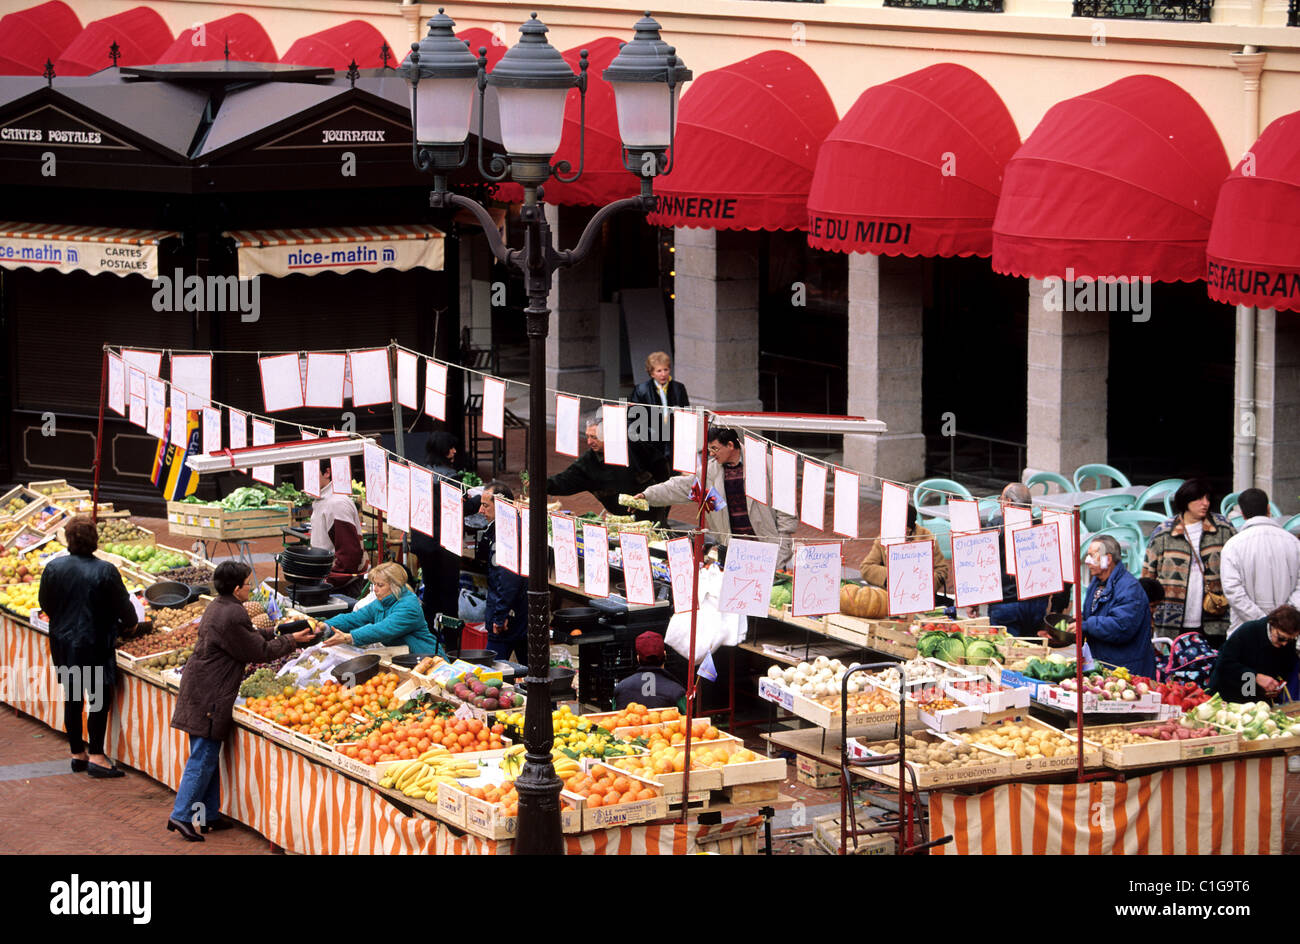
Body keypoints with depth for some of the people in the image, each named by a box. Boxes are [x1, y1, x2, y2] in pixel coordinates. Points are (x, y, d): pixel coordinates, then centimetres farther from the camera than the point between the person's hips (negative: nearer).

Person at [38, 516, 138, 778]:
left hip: (63, 643, 4)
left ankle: (77, 753, 21)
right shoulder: (105, 571, -15)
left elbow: (45, 604, 8)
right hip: (95, 645, -4)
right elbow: (124, 607, -7)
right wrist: (129, 624, 15)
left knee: (72, 698, 14)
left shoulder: (53, 568, -4)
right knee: (99, 698, 2)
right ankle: (96, 756, -2)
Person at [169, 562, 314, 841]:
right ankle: (181, 816, -5)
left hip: (199, 689, 11)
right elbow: (260, 651, -11)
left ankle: (209, 815, 20)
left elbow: (250, 636, 22)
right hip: (210, 696, -11)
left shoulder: (217, 607, 12)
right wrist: (291, 641, 1)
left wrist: (280, 632, 22)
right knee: (203, 758, -6)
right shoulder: (232, 615, -19)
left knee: (207, 757, 15)